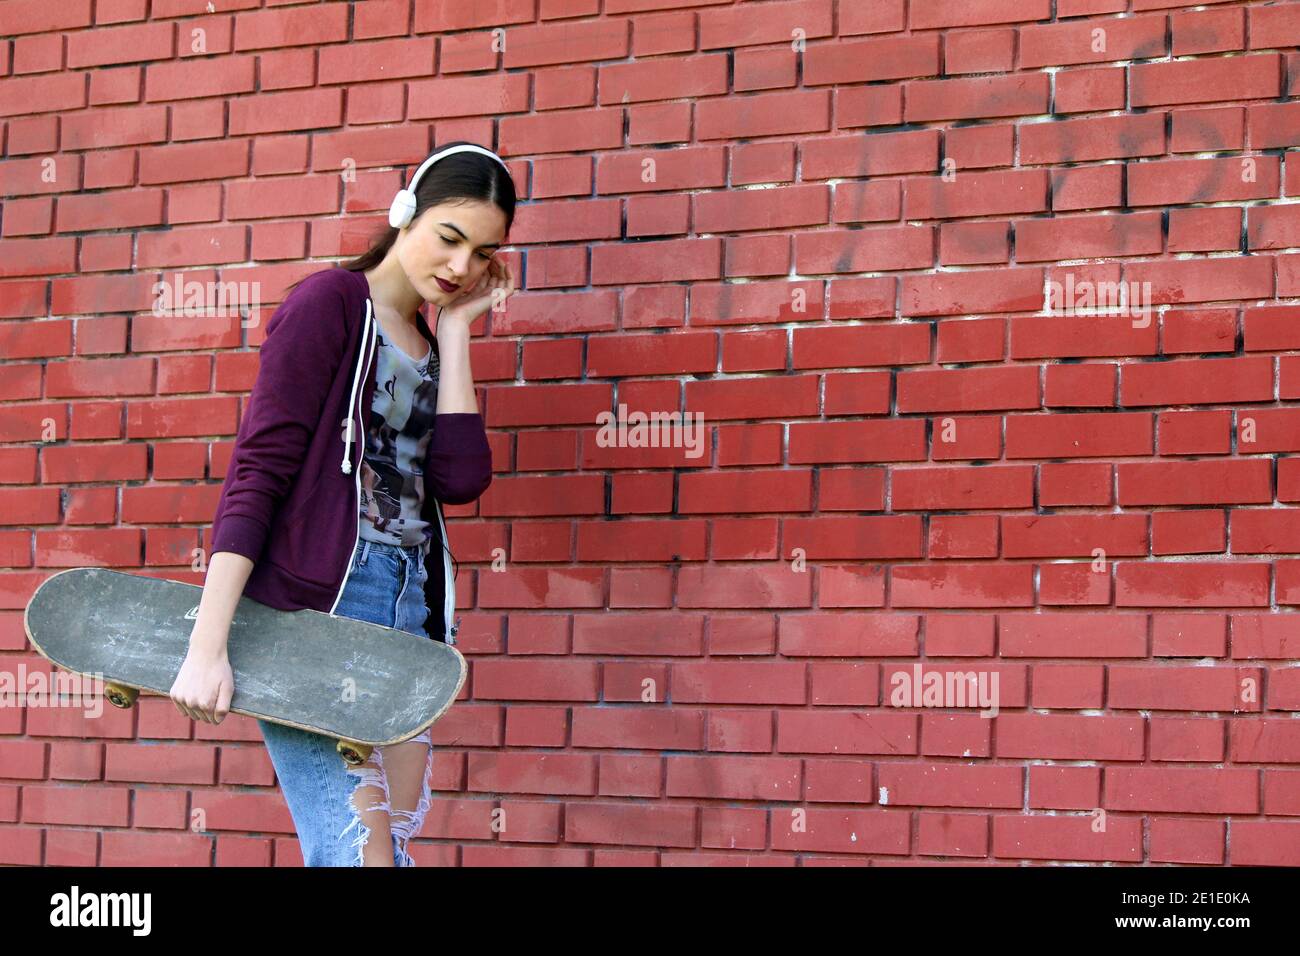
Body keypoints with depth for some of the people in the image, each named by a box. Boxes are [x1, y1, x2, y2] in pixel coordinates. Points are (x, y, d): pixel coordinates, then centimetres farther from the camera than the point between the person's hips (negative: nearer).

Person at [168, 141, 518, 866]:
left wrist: (455, 329, 4)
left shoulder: (429, 345, 17)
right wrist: (207, 648, -19)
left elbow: (461, 480, 1)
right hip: (316, 606, -7)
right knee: (358, 855, -15)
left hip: (413, 609, 8)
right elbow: (257, 473, -11)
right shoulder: (331, 303, -4)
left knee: (396, 846, 5)